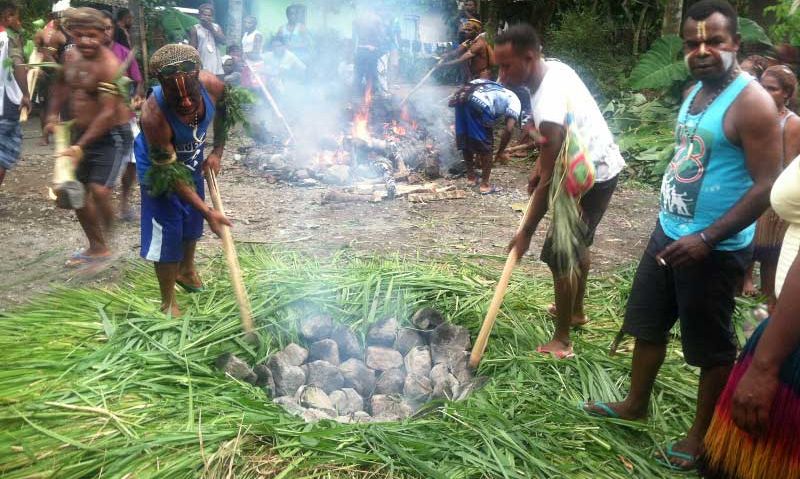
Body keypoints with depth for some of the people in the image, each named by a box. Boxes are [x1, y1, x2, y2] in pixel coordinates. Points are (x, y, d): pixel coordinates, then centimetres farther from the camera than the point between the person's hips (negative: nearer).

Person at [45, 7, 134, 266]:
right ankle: (97, 247, 28)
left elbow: (108, 113, -27)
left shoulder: (108, 65, -22)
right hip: (81, 132, 9)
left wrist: (80, 147, -29)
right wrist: (53, 114, 9)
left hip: (111, 136, -8)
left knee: (99, 191, -20)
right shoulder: (70, 56, 3)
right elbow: (62, 84, 24)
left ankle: (106, 242, 3)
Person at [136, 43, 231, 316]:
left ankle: (186, 270, 50)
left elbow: (223, 113, -4)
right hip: (160, 167, -5)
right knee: (166, 232, -5)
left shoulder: (212, 86, -31)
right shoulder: (154, 116, -42)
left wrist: (217, 152, -8)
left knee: (193, 220, 21)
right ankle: (168, 303, 13)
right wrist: (209, 212, -33)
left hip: (193, 160, 5)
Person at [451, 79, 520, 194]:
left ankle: (471, 176, 36)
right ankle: (485, 185, 14)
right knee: (486, 146, 8)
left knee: (465, 141, 21)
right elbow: (509, 129, 4)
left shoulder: (497, 90, 39)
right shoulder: (515, 100, 18)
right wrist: (501, 151, 14)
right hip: (478, 103, -7)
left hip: (461, 98, 7)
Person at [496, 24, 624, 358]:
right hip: (600, 165, 10)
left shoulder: (548, 105, -33)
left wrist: (526, 232, -20)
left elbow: (549, 181, -28)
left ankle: (561, 342, 6)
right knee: (577, 244, 23)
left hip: (592, 177, -10)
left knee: (560, 255, -5)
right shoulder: (554, 69, -4)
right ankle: (576, 312, 42)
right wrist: (540, 164, 8)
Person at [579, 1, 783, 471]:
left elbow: (766, 187, -21)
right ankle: (636, 403, 40)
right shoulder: (695, 92, 8)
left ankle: (701, 435, 26)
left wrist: (706, 239, -25)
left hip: (715, 249, -8)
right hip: (669, 232, 9)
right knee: (648, 323, 20)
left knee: (711, 346, 8)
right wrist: (672, 227, 19)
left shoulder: (752, 102, -18)